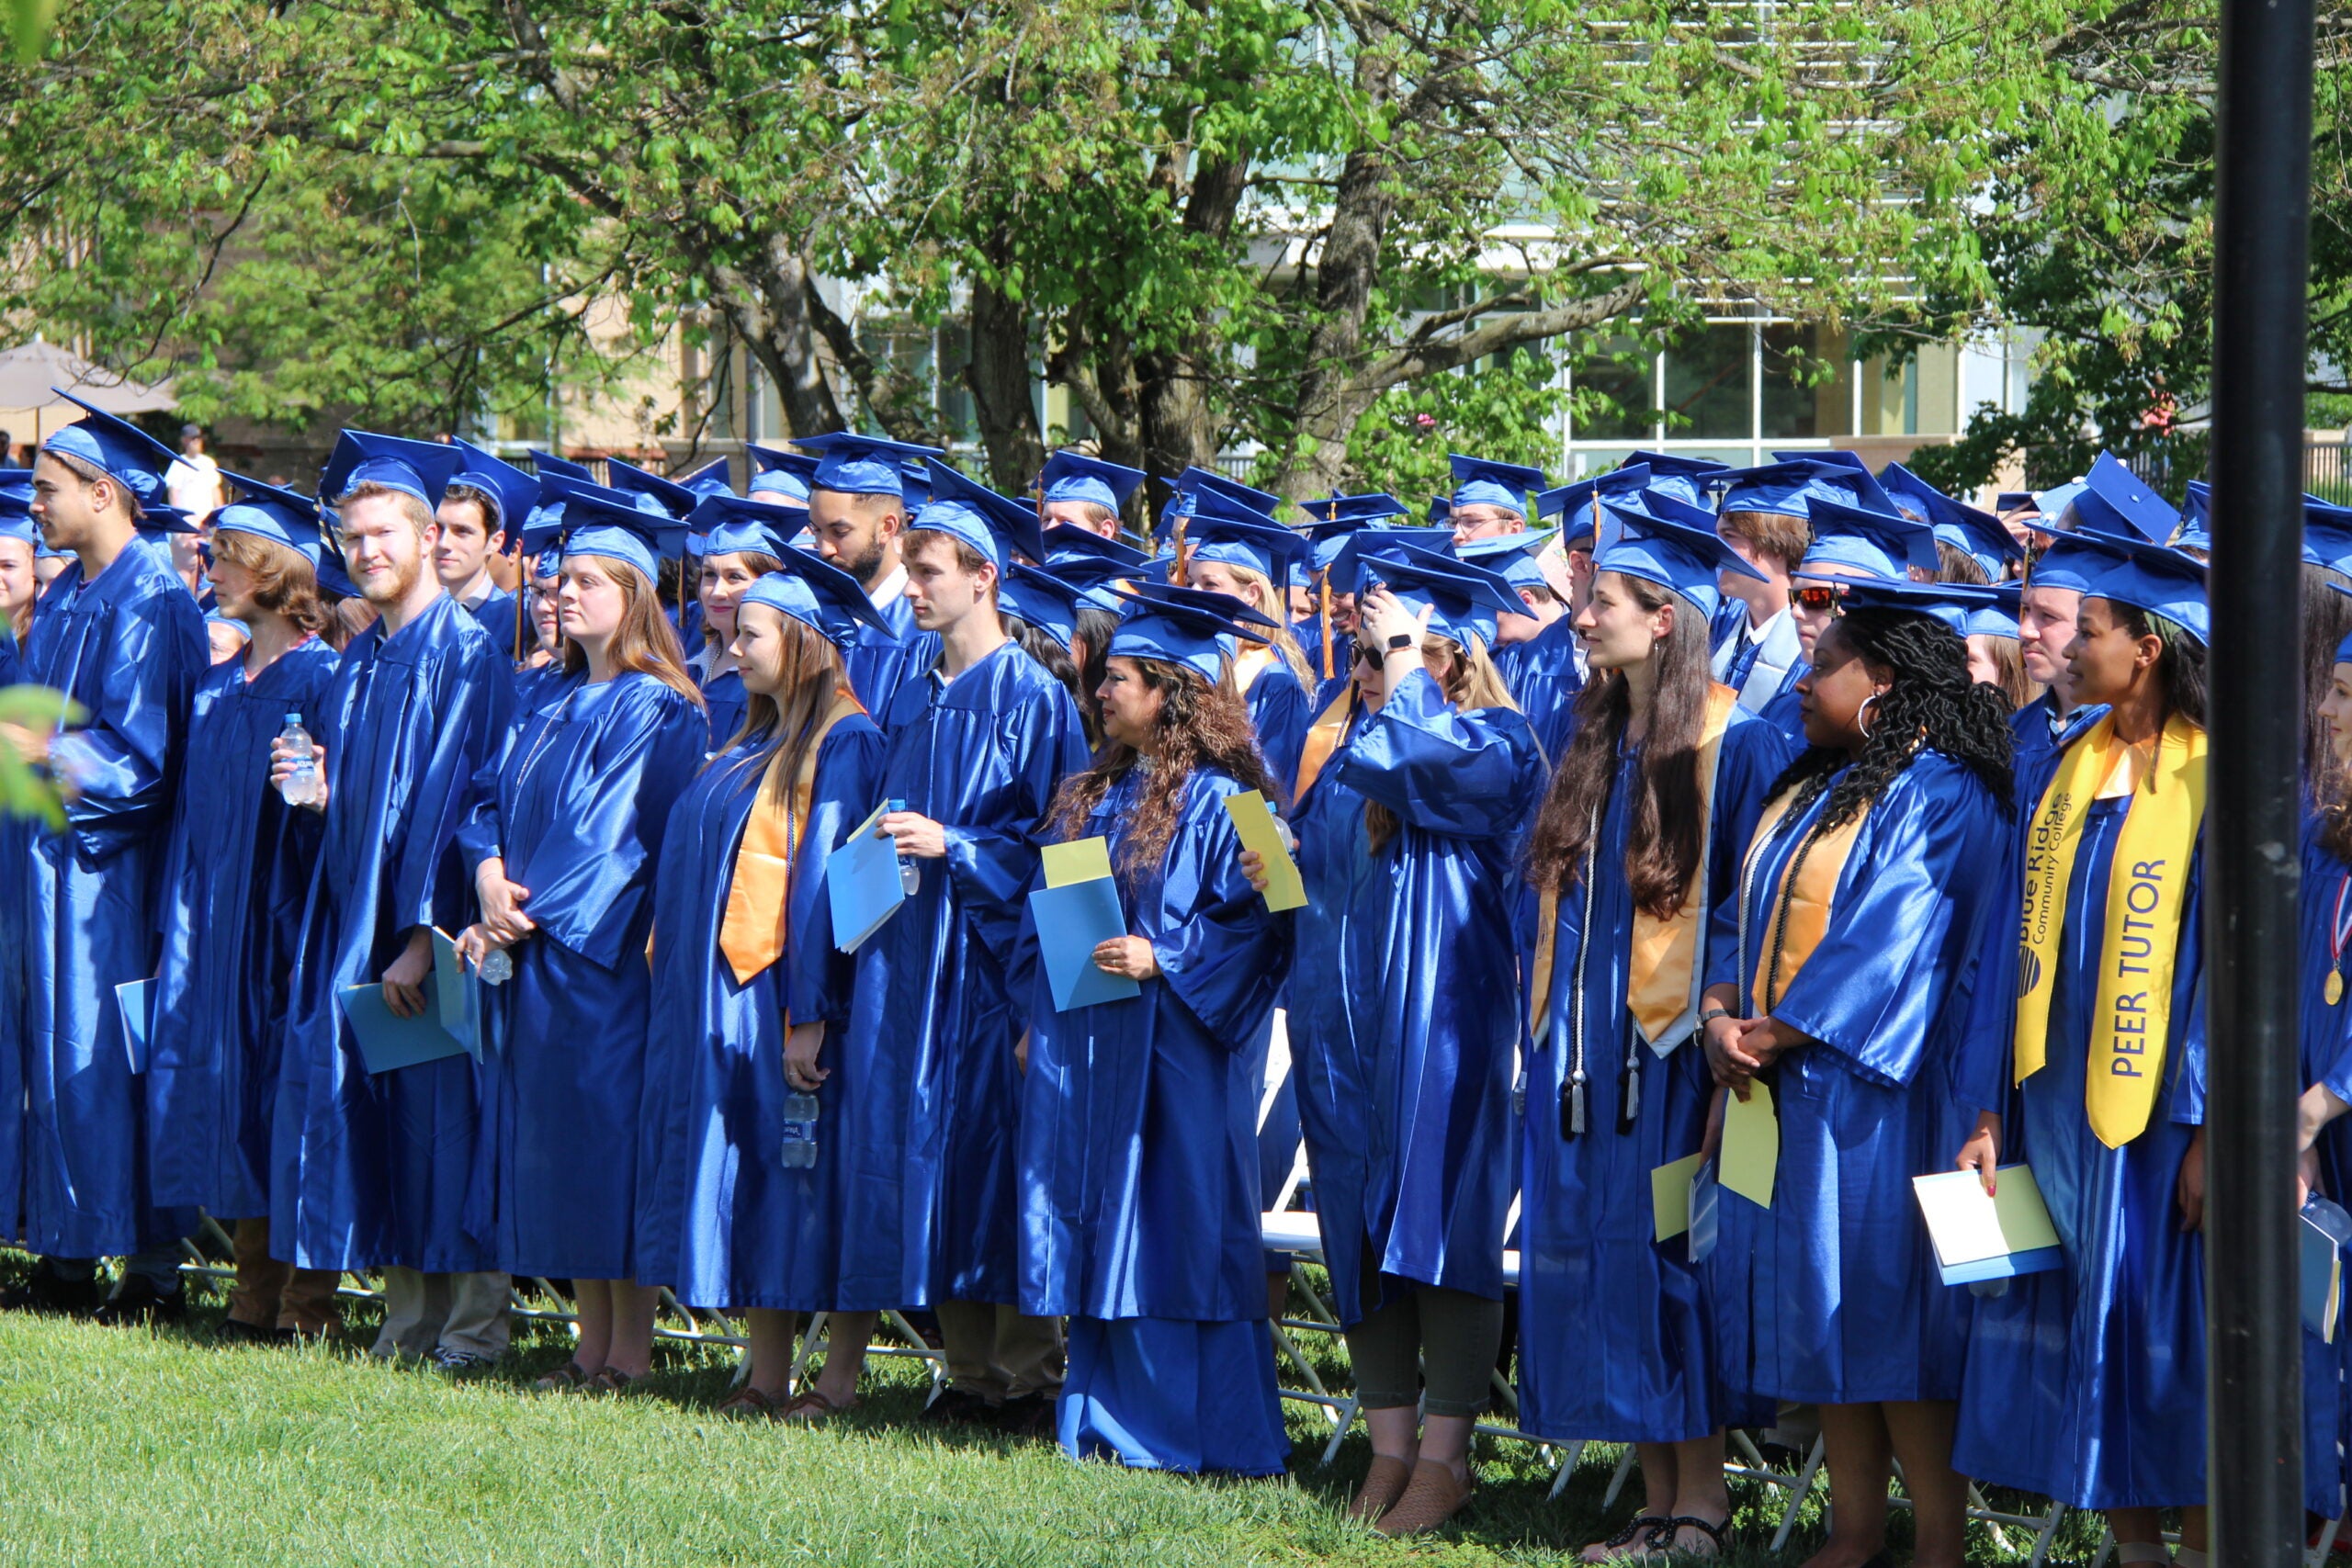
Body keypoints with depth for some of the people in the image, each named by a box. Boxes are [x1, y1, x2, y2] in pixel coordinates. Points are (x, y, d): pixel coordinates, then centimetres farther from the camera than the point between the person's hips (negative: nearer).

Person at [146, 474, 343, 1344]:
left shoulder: (318, 678, -9)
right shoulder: (219, 685, 15)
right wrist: (180, 930, 14)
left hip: (283, 911, -8)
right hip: (214, 918, 8)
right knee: (226, 1097, 7)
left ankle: (305, 1304, 0)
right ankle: (256, 1293, 13)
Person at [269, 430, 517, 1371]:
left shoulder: (468, 659, -9)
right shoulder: (357, 664, 16)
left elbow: (460, 809, -15)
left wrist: (424, 937, -20)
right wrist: (318, 792, 1)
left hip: (434, 930, -8)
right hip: (355, 931, 8)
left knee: (442, 1114, -6)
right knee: (378, 1124, 6)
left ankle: (475, 1323, 0)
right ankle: (412, 1318, 12)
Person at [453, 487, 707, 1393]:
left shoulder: (652, 709, -8)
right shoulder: (557, 707, 17)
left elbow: (616, 837, -14)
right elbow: (495, 797, 13)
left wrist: (527, 912, -14)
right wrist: (490, 875, -7)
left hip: (602, 956, -8)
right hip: (532, 947, 8)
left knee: (605, 1140, -7)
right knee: (553, 1148, 7)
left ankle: (629, 1352, -2)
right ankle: (592, 1343, 12)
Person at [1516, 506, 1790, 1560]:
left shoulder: (1736, 746, -9)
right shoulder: (1598, 747, 14)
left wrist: (1723, 1018, -17)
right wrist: (1554, 1032, 14)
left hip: (1675, 1049, -8)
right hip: (1589, 1051, 8)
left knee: (1672, 1264, -6)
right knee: (1606, 1271, 6)